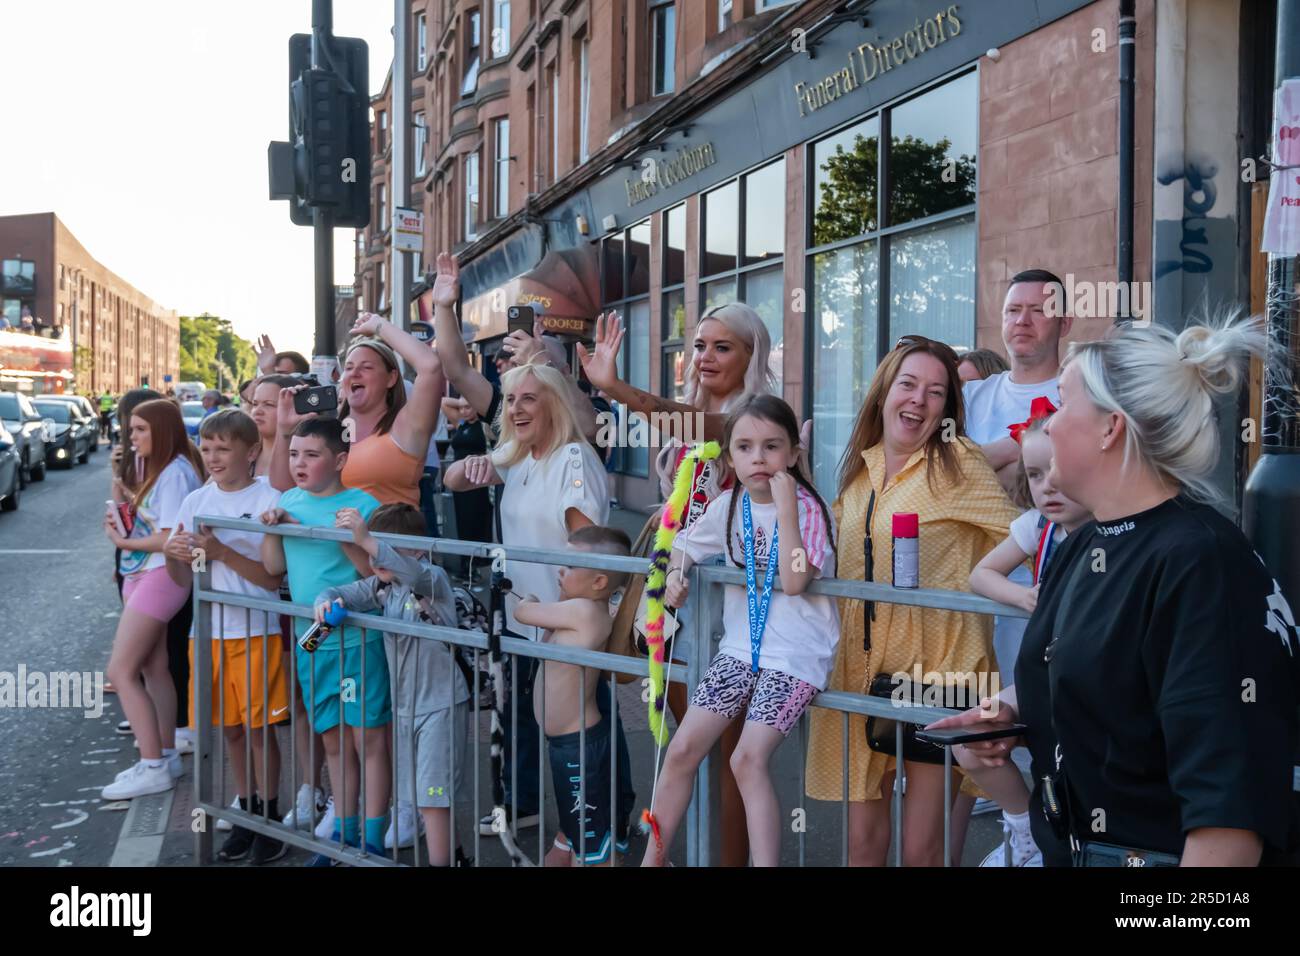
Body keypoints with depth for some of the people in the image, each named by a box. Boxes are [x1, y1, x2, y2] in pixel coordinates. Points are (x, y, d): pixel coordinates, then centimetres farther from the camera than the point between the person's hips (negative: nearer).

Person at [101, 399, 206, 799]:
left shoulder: (175, 473, -16)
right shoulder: (156, 468, 14)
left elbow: (169, 539, -19)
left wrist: (123, 541, -8)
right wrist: (127, 499, -1)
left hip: (159, 576, -10)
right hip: (141, 575, 10)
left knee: (120, 671, -9)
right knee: (152, 668, 13)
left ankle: (154, 768, -4)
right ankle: (166, 755, 21)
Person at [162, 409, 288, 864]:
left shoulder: (270, 500, -9)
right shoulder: (196, 501, 6)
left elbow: (275, 578, -12)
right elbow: (184, 580, 8)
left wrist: (222, 552, -23)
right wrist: (171, 555, -13)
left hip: (256, 632, -4)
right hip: (209, 631, 5)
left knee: (259, 728, 4)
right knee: (230, 728, 13)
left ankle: (270, 817, 19)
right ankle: (247, 813, 28)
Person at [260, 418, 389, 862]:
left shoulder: (363, 505, -9)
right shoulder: (288, 501, 8)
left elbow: (377, 572, -12)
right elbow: (274, 566, 11)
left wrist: (349, 539, -27)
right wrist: (271, 529, -4)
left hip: (358, 639, -6)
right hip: (310, 638, 6)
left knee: (367, 737, 1)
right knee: (334, 740, 16)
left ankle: (373, 838, 11)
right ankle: (344, 831, 28)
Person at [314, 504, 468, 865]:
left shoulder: (433, 578, -16)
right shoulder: (383, 585, 5)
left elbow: (414, 573, -38)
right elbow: (341, 594, 7)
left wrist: (365, 539, -51)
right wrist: (325, 602, -19)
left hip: (440, 703, -7)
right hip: (403, 704, 8)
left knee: (432, 796, -5)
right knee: (407, 797, 17)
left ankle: (440, 859, 4)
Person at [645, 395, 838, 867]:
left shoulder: (808, 508, -12)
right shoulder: (729, 505, 4)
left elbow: (794, 581, -24)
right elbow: (686, 543, 19)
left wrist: (785, 506, -25)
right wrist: (675, 575, -3)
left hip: (796, 652, -5)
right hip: (741, 644, 6)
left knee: (748, 758, -19)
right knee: (682, 749, 1)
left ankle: (766, 862, -7)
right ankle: (652, 857, 16)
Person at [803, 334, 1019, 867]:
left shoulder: (957, 462, -6)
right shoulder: (859, 466, 12)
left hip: (934, 666, -5)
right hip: (859, 665, 5)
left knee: (922, 850, 2)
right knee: (862, 839, 11)